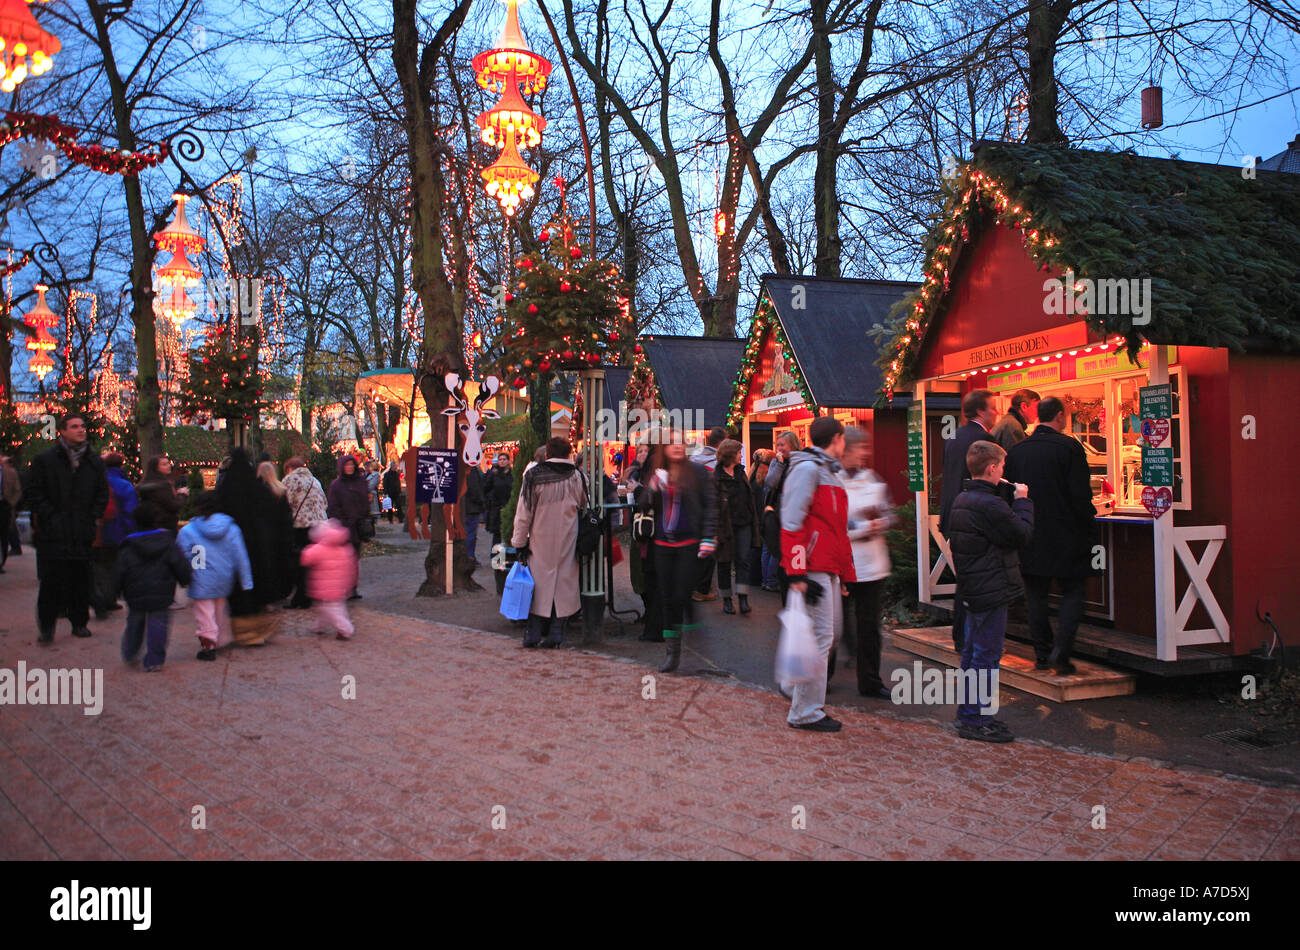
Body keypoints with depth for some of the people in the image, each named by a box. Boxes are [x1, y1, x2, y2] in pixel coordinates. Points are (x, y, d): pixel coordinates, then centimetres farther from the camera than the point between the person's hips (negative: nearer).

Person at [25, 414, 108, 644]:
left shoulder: (94, 462, 11)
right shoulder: (44, 460, 0)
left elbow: (103, 493, 16)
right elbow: (33, 493, 0)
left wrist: (93, 517, 4)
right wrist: (50, 516, -9)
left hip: (83, 533, 3)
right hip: (53, 535, -3)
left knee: (81, 581, 7)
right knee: (51, 582, -1)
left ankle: (79, 622, 19)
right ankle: (47, 627, 9)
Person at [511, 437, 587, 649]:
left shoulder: (534, 476, -8)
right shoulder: (577, 476, -3)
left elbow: (523, 513, -5)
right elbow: (585, 506, 10)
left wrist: (519, 542, 2)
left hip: (541, 539, -1)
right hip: (567, 540, 1)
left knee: (538, 583, 7)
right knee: (563, 581, 7)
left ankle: (534, 632, 7)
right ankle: (556, 632, 7)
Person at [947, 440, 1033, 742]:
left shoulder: (961, 500, 10)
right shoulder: (990, 505, -21)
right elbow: (1022, 534, -14)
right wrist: (1022, 502, -1)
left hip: (972, 589, 10)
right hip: (992, 590, -10)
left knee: (973, 651, 17)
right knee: (987, 655, -3)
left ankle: (966, 711, 26)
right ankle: (975, 720, 2)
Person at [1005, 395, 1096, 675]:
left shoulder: (1016, 451, 3)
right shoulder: (1069, 447, -10)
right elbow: (1081, 493, -13)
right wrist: (1089, 526, -1)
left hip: (1029, 536, 4)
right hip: (1065, 536, -4)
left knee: (1036, 595, 12)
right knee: (1072, 593, 7)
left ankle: (1041, 653, 16)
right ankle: (1060, 654, -3)